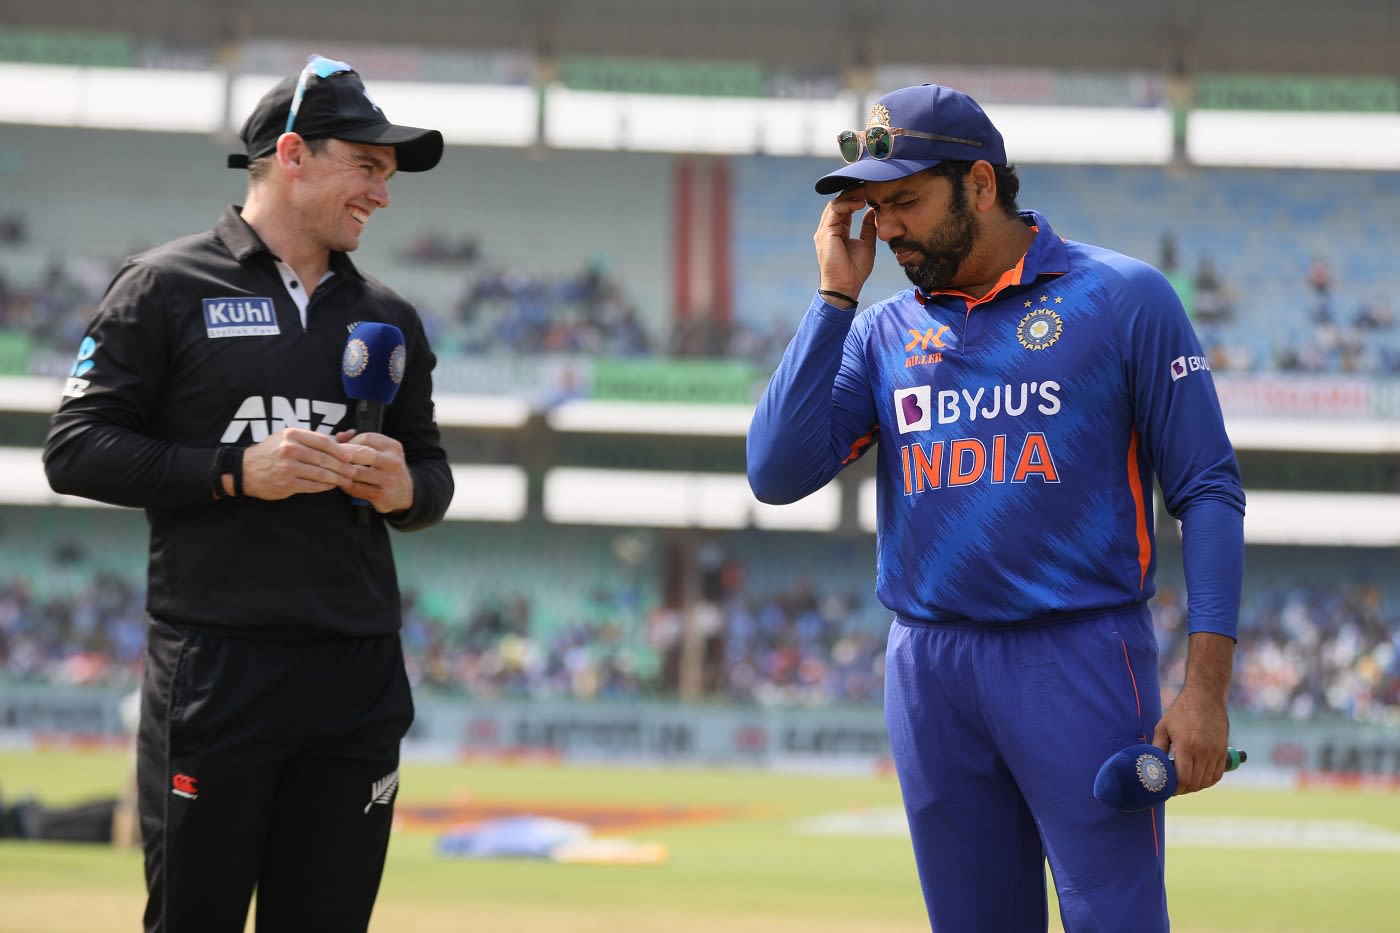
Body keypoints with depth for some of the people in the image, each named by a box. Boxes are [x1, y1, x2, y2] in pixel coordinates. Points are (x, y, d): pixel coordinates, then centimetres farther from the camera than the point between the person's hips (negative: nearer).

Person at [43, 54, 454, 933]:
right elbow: (77, 451, -3)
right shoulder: (166, 288, 2)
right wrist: (235, 472, -13)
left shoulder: (388, 317, 17)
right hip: (214, 667, -5)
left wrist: (406, 488, -1)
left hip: (359, 673, 5)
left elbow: (434, 474, 23)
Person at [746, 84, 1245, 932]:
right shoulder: (881, 334, 12)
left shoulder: (1124, 298, -1)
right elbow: (777, 473, 0)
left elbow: (1208, 493, -3)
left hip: (1082, 660, -5)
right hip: (931, 666, 5)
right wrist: (835, 296, 0)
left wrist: (1207, 687, -12)